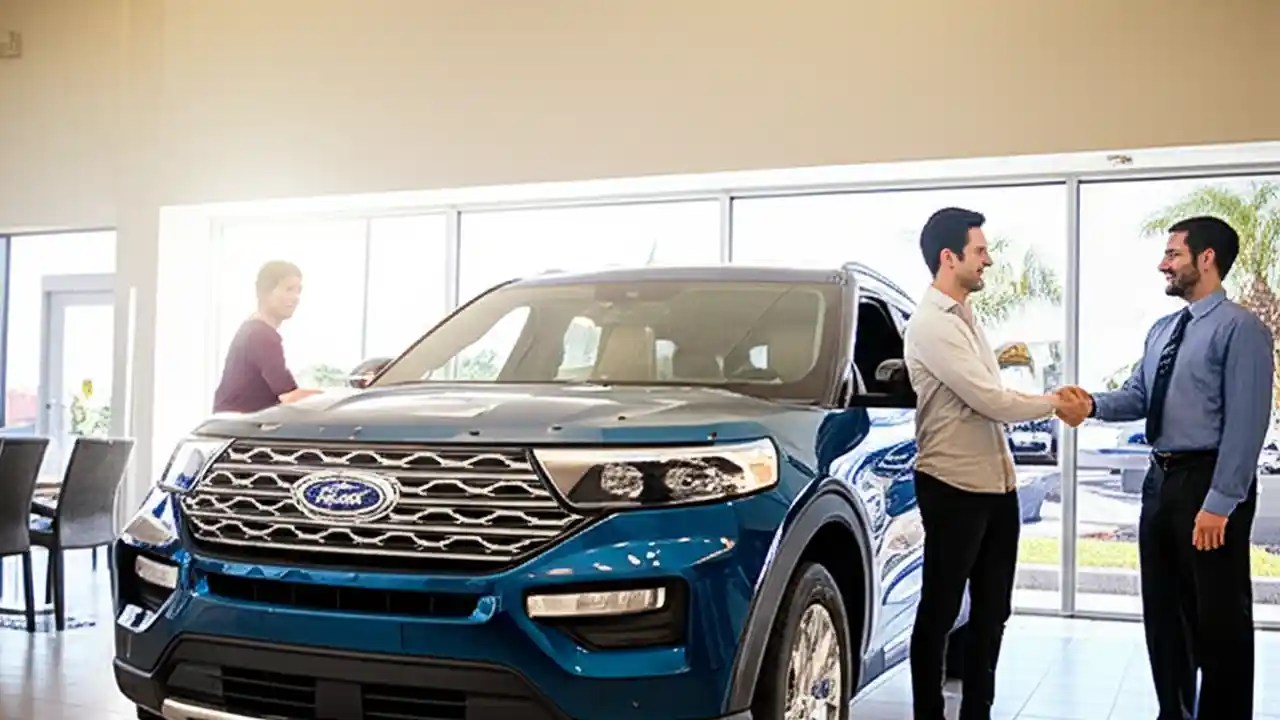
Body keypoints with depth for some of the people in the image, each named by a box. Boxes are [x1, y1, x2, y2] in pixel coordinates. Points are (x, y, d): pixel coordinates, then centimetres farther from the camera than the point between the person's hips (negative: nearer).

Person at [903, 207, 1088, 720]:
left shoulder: (965, 319, 15)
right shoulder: (931, 324, -15)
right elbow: (990, 401, -18)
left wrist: (1052, 399, 7)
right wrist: (1054, 404, -4)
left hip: (997, 482, 9)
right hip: (954, 486, -9)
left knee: (992, 610, 13)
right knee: (940, 610, 2)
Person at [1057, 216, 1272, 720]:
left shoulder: (1240, 328, -13)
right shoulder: (1161, 330, 13)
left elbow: (1246, 423, -18)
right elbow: (1136, 397, 11)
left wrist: (1219, 504, -22)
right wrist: (1094, 404, -11)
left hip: (1208, 479, -8)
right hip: (1161, 478, 9)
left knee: (1218, 616, 3)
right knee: (1162, 609, 17)